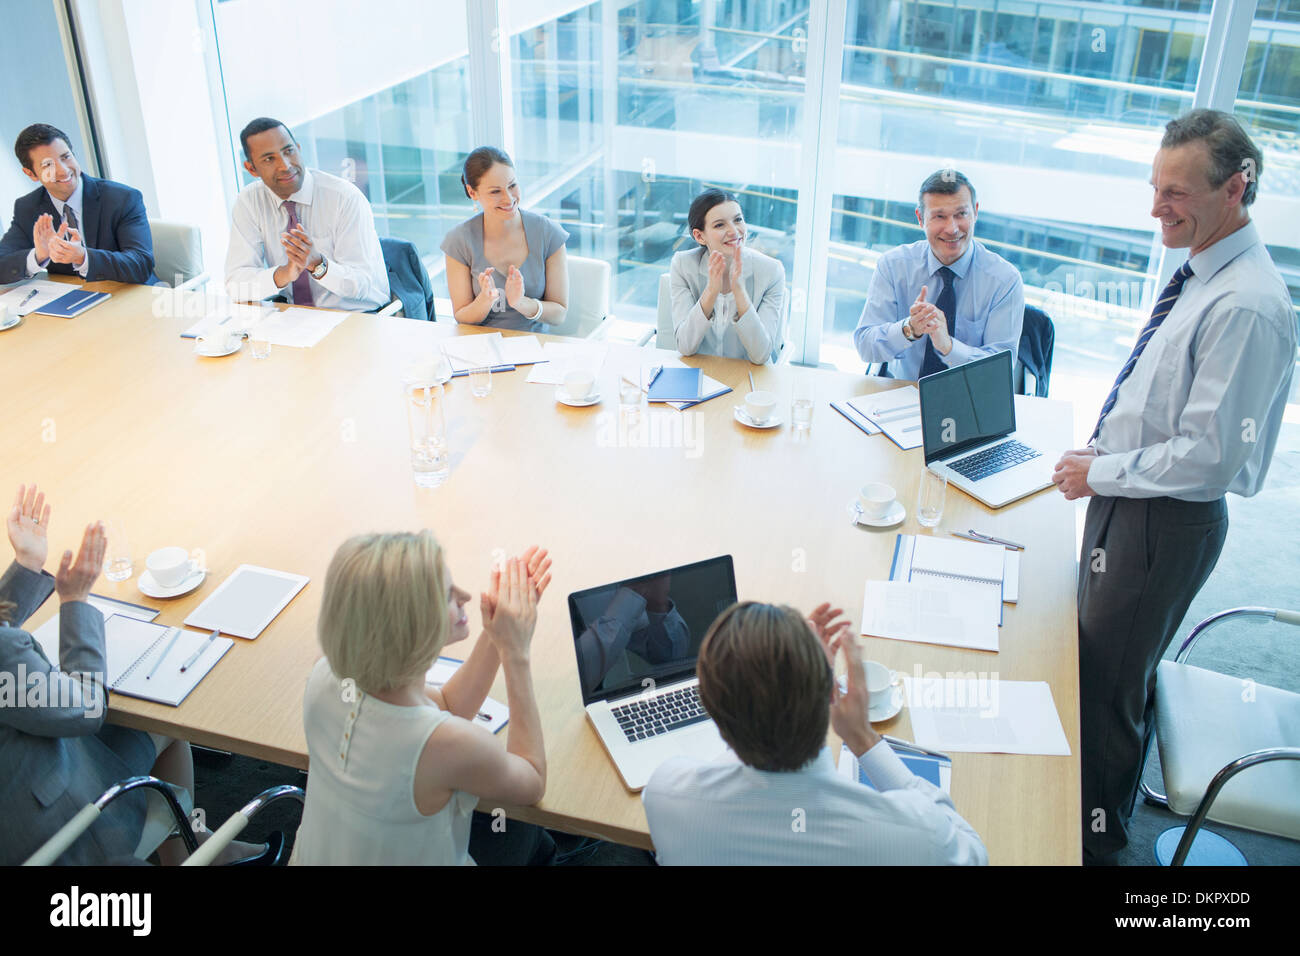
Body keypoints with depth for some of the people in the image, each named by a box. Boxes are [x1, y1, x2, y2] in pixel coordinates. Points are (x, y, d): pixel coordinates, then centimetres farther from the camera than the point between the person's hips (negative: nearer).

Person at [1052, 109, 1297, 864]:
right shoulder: (1201, 276, 5)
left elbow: (1212, 456, -27)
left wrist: (1101, 473, -18)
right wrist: (1103, 451, 8)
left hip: (1166, 521, -10)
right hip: (1127, 500, 10)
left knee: (1107, 687, 6)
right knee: (1095, 662, 23)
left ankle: (1095, 839, 29)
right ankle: (1081, 803, 44)